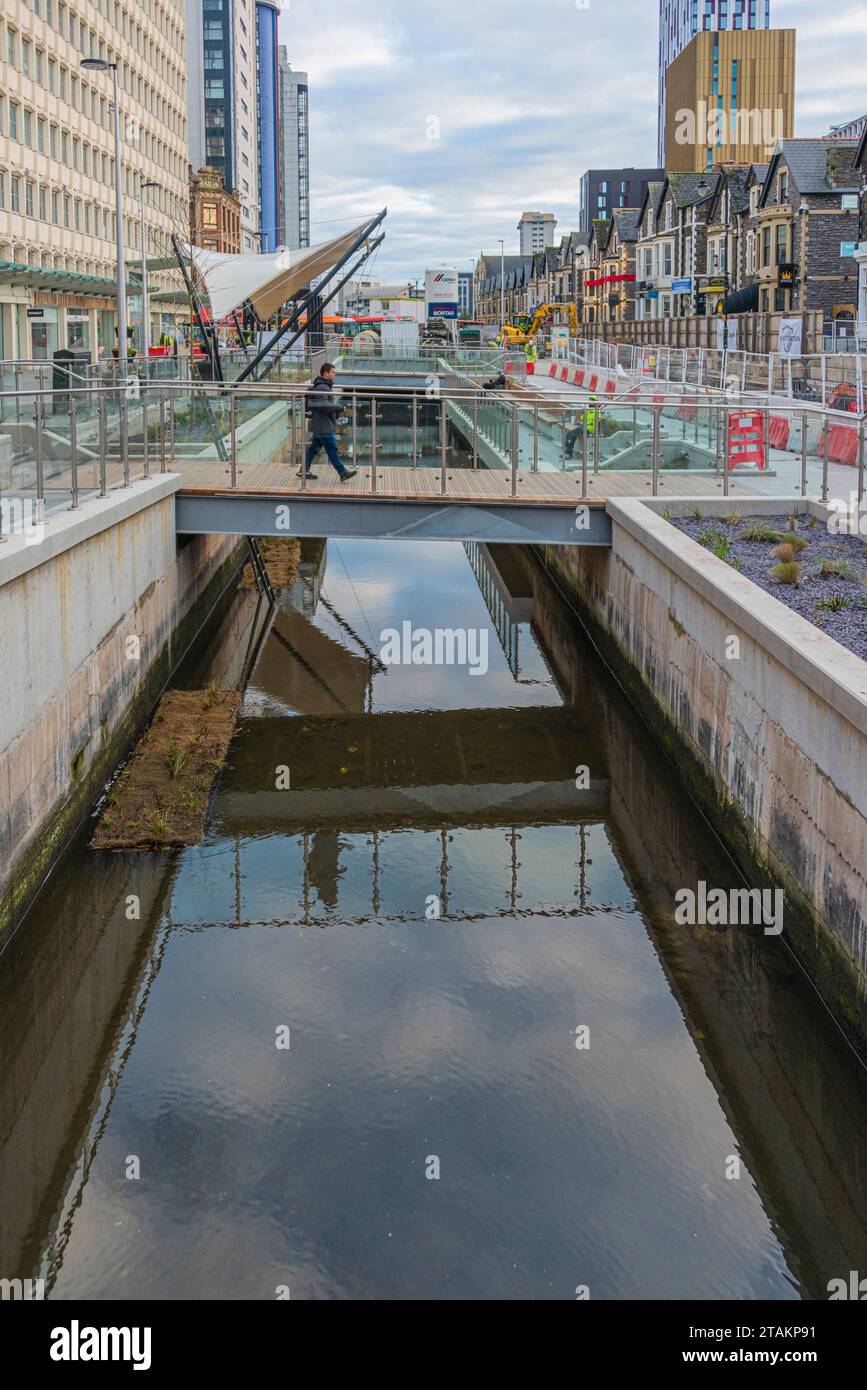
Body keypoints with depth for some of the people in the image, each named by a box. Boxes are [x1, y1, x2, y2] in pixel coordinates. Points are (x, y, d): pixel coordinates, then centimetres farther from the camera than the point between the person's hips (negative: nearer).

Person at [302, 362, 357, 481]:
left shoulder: (326, 386, 16)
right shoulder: (321, 388, -18)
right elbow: (324, 406, -27)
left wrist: (336, 412, 14)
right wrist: (339, 407, -15)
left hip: (319, 425, 11)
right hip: (323, 426, -11)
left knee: (314, 447, 14)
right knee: (332, 449, -6)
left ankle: (304, 470, 19)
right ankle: (343, 473, -3)